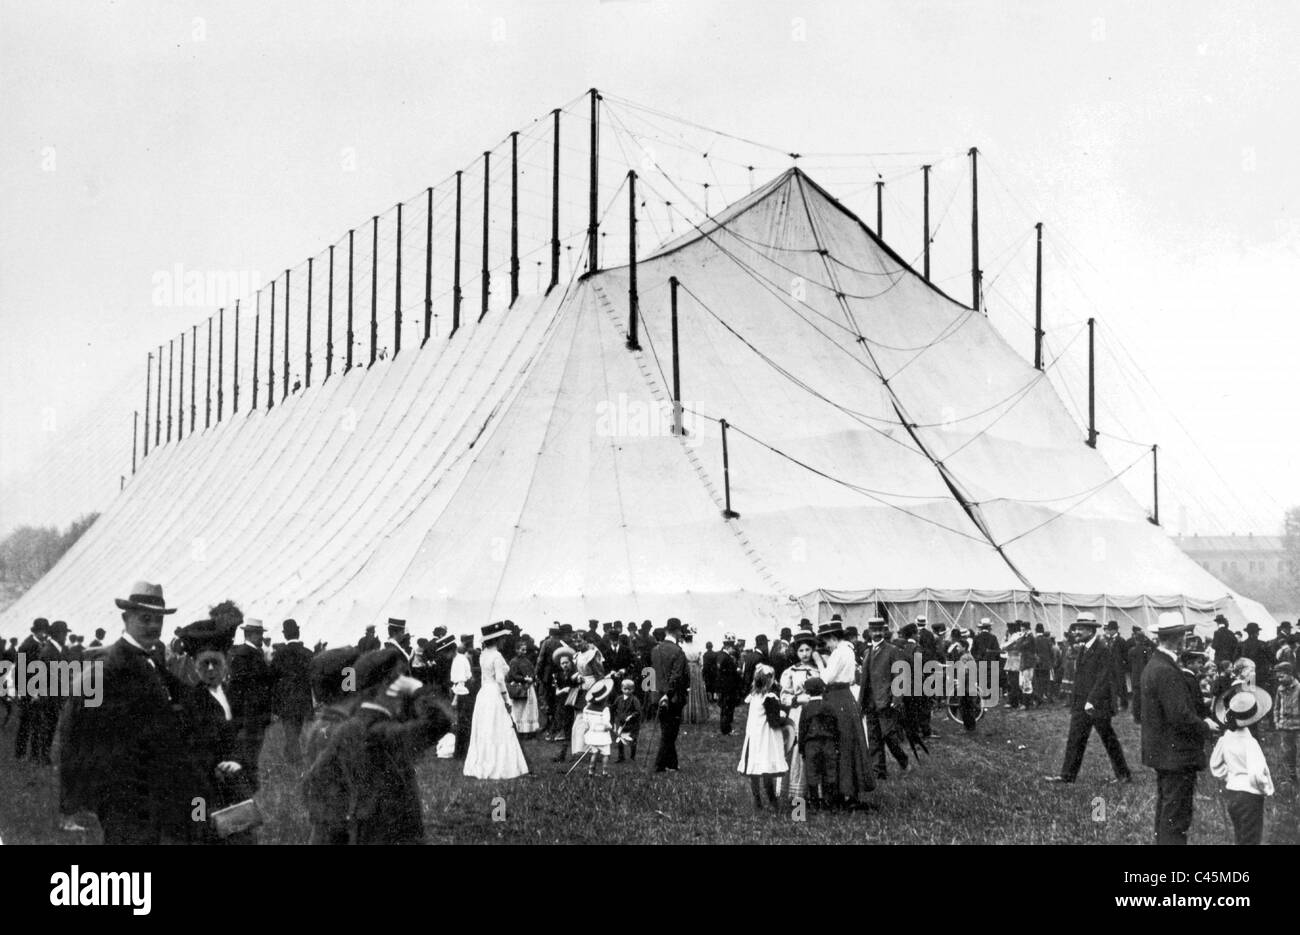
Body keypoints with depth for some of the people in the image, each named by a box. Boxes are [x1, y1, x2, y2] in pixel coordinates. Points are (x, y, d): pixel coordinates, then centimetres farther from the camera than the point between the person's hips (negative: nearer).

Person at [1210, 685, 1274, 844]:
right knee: (1252, 840, 1)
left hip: (1231, 794, 7)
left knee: (1241, 840, 18)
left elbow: (1215, 767, 10)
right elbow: (1256, 774, -30)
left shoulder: (1226, 738, 0)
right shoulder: (1249, 742, -21)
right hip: (1250, 796, -7)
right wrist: (1265, 789, -12)